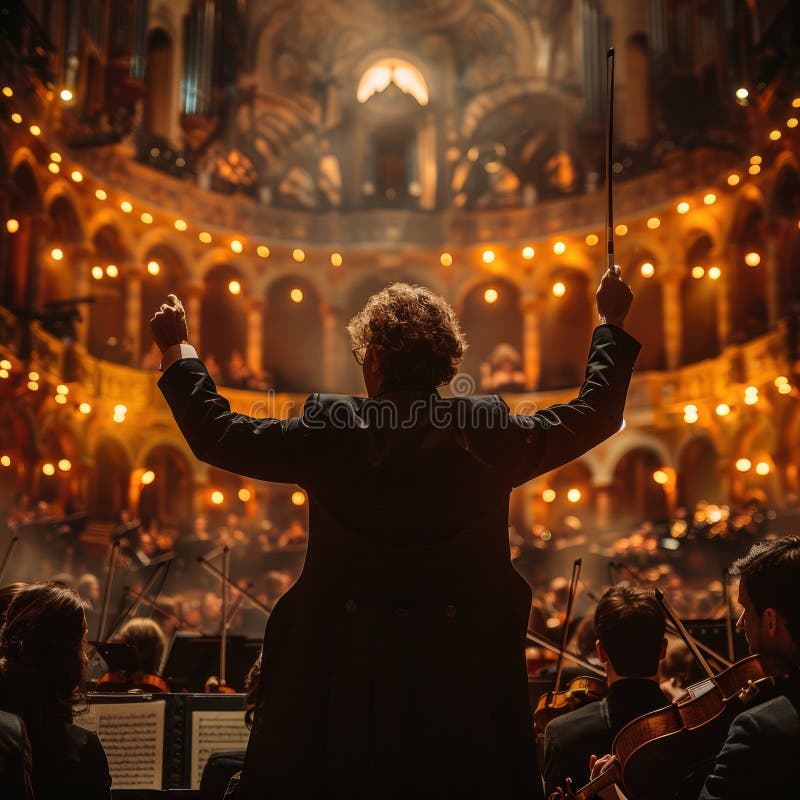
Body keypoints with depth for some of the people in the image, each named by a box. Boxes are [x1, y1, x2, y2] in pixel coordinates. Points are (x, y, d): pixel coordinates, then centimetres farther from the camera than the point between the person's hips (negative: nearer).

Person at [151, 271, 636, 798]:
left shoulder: (330, 430, -10)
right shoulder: (488, 432, -7)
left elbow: (216, 433, 2)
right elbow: (597, 413, 7)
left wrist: (178, 348, 15)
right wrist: (611, 323, 21)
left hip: (343, 673, 0)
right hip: (464, 673, 1)